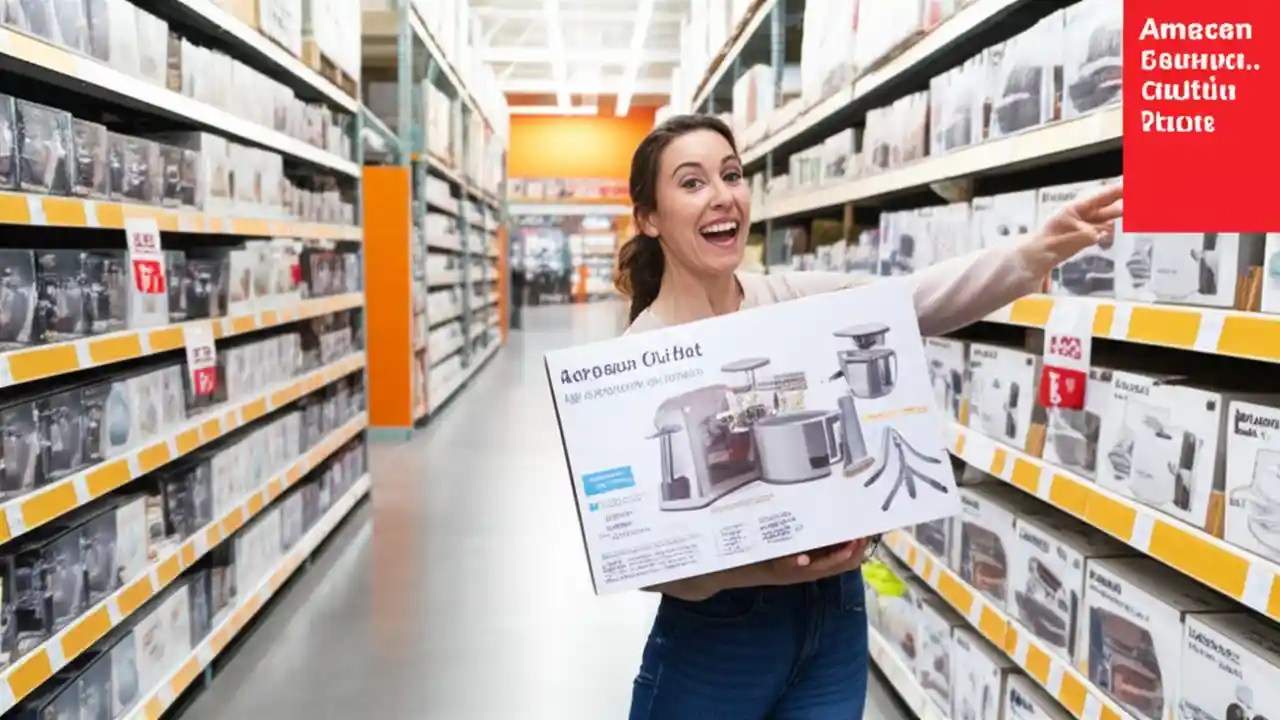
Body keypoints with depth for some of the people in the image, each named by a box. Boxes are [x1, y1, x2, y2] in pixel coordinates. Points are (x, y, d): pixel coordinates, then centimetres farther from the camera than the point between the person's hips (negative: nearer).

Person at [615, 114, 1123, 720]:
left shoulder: (799, 300, 0)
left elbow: (921, 299, -16)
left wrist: (1041, 250, -32)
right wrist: (752, 569, -30)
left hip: (836, 618, 4)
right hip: (715, 641, -3)